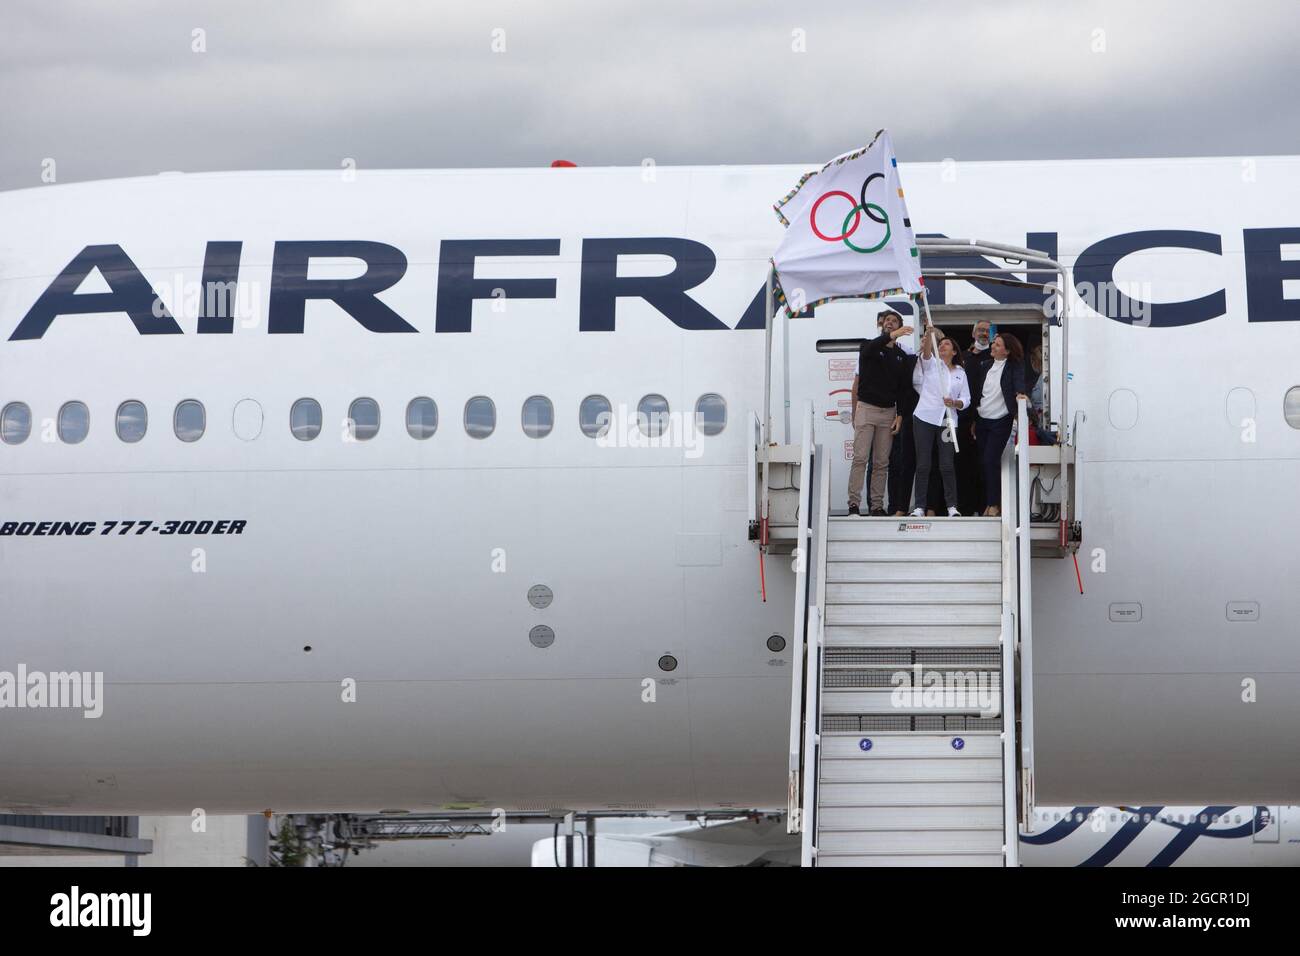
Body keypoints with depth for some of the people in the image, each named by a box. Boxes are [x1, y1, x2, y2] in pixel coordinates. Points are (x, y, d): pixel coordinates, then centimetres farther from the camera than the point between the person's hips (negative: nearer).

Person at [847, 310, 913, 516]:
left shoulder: (901, 356, 11)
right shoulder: (869, 347, 2)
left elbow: (903, 388, 10)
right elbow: (869, 348, -25)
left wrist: (899, 416, 0)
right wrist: (891, 336, -40)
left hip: (888, 412, 3)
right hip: (866, 408, -3)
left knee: (882, 462, 3)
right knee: (860, 458, -9)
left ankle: (877, 505, 5)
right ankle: (854, 504, -10)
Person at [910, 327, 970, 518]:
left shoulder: (960, 373, 15)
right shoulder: (931, 363, 8)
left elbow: (966, 399, 10)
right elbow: (926, 352, -15)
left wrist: (955, 403, -13)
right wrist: (930, 334, -33)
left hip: (947, 421, 2)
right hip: (925, 418, -2)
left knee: (947, 465, -2)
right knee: (923, 464, -2)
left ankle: (952, 506, 2)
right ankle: (920, 507, -1)